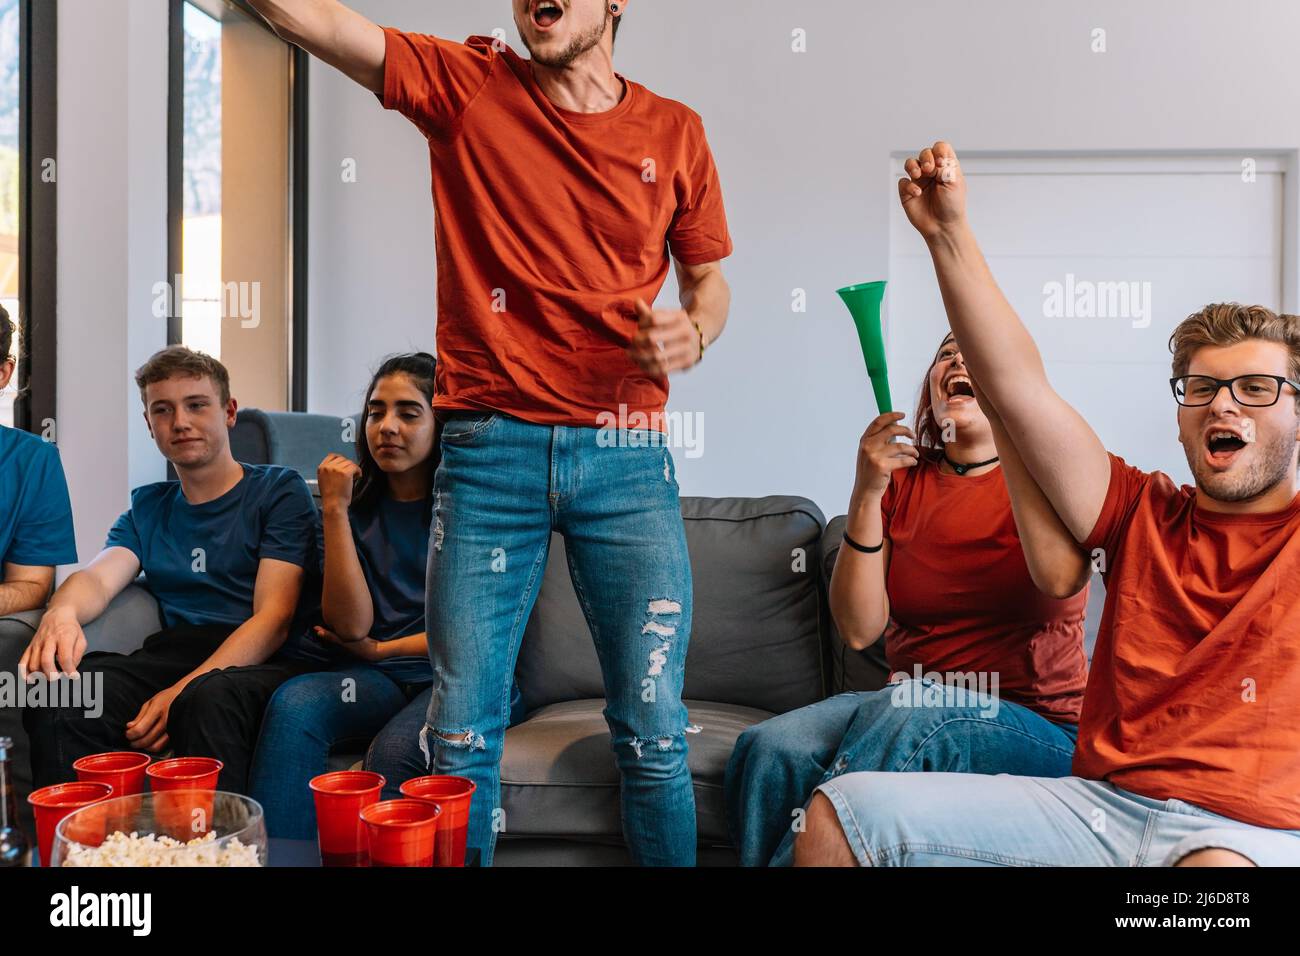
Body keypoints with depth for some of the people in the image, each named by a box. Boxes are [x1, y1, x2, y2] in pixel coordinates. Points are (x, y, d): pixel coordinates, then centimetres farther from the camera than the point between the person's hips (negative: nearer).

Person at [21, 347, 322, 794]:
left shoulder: (279, 489, 7)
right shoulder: (148, 507, 24)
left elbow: (273, 618, -4)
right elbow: (99, 577, 5)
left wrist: (185, 690, -19)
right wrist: (61, 611, -22)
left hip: (265, 662, -4)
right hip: (171, 653, 4)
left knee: (209, 698, -38)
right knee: (55, 688, -25)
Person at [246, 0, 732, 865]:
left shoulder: (674, 132, 9)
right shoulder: (467, 87, 6)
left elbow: (710, 279, 17)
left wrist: (693, 334, -4)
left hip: (625, 455, 1)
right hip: (490, 450, 0)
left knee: (654, 733, 2)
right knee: (460, 736, 4)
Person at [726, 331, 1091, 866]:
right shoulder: (901, 480, 9)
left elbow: (1060, 578, -23)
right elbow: (859, 631, -2)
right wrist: (866, 494, -12)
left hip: (1038, 725, -2)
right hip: (906, 705, 3)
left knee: (903, 717, -35)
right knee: (769, 748, -27)